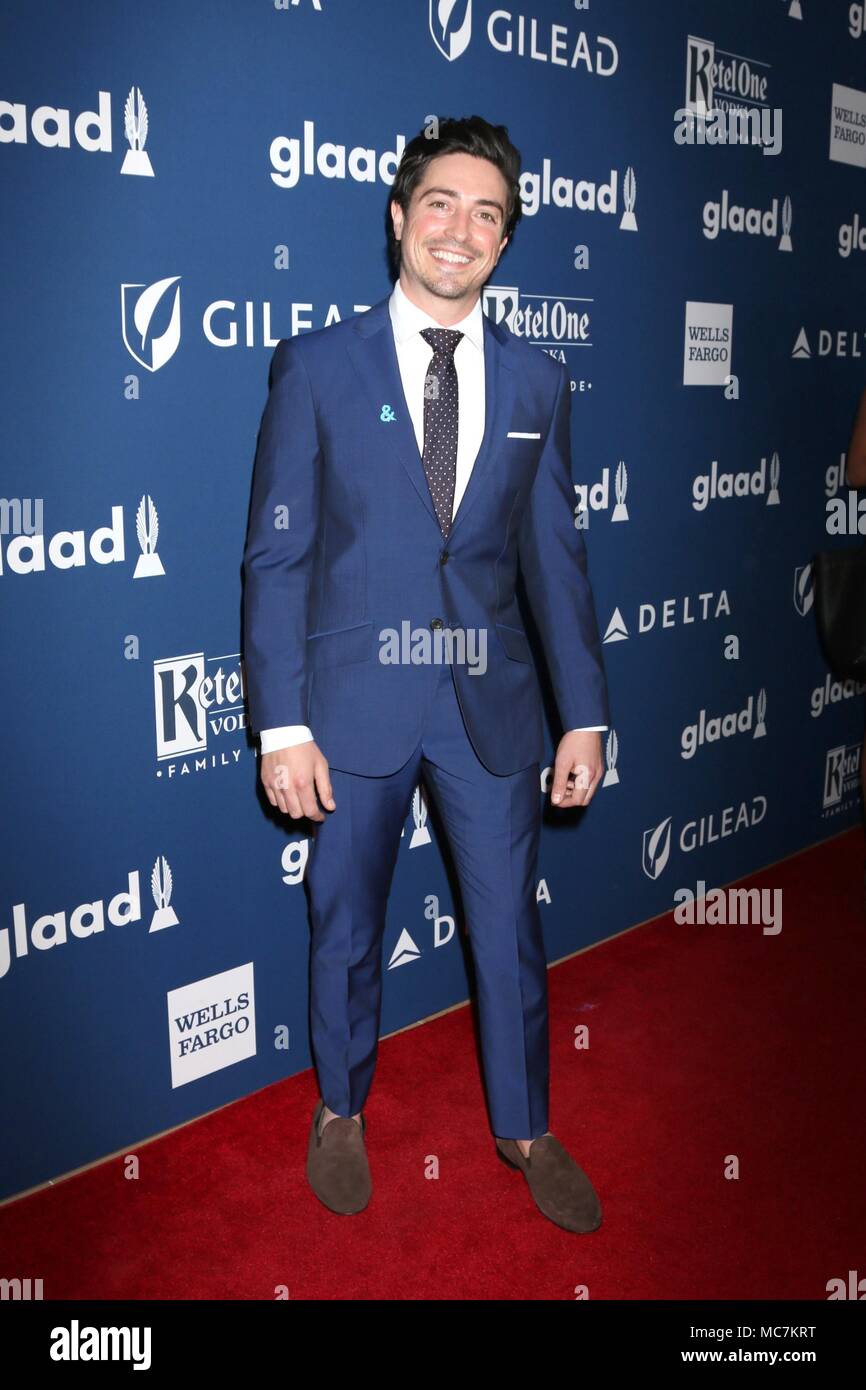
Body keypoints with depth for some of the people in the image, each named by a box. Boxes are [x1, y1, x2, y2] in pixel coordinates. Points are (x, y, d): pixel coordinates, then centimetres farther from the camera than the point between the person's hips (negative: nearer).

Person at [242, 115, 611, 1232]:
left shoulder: (535, 383, 6)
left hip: (491, 701, 2)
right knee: (345, 928, 14)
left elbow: (555, 557, 8)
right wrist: (282, 724, -10)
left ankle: (524, 1129, 35)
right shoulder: (316, 367, -3)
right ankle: (341, 1112, 39)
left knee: (509, 928, 12)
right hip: (355, 699, -2)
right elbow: (276, 555, -5)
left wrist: (585, 713, 4)